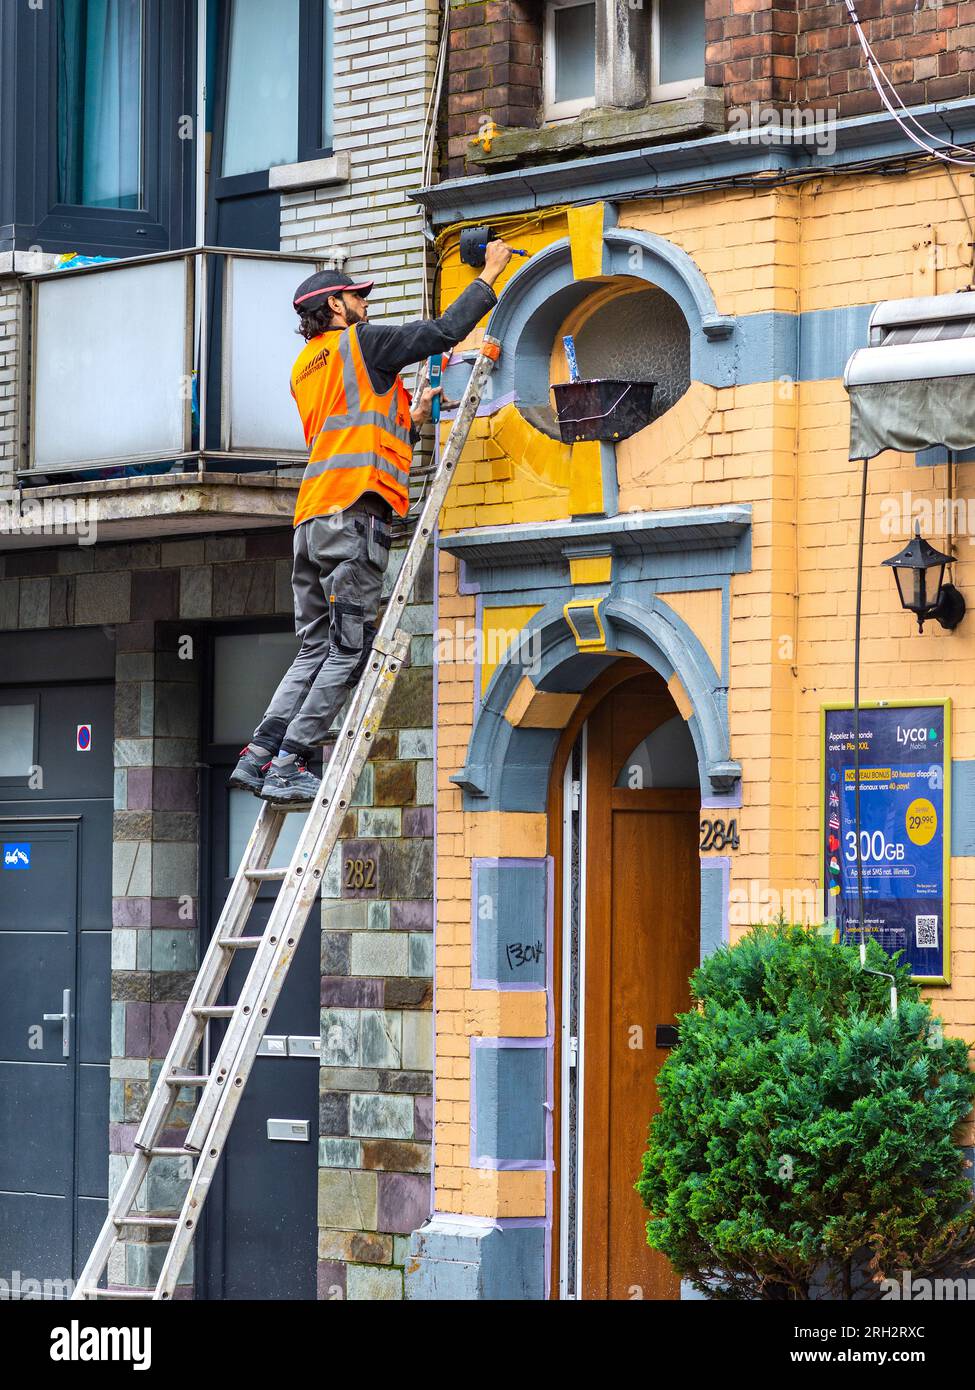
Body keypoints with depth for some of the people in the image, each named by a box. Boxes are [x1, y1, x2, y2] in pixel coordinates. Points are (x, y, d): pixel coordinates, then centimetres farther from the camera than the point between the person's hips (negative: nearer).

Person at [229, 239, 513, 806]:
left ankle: (260, 757, 1)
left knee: (317, 649, 11)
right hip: (355, 513, -8)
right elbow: (444, 332, -1)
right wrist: (490, 275, 10)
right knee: (349, 651, -7)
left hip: (313, 520, 8)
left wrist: (413, 418, 31)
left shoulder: (305, 367, 26)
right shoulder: (359, 343, 2)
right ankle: (288, 766, -12)